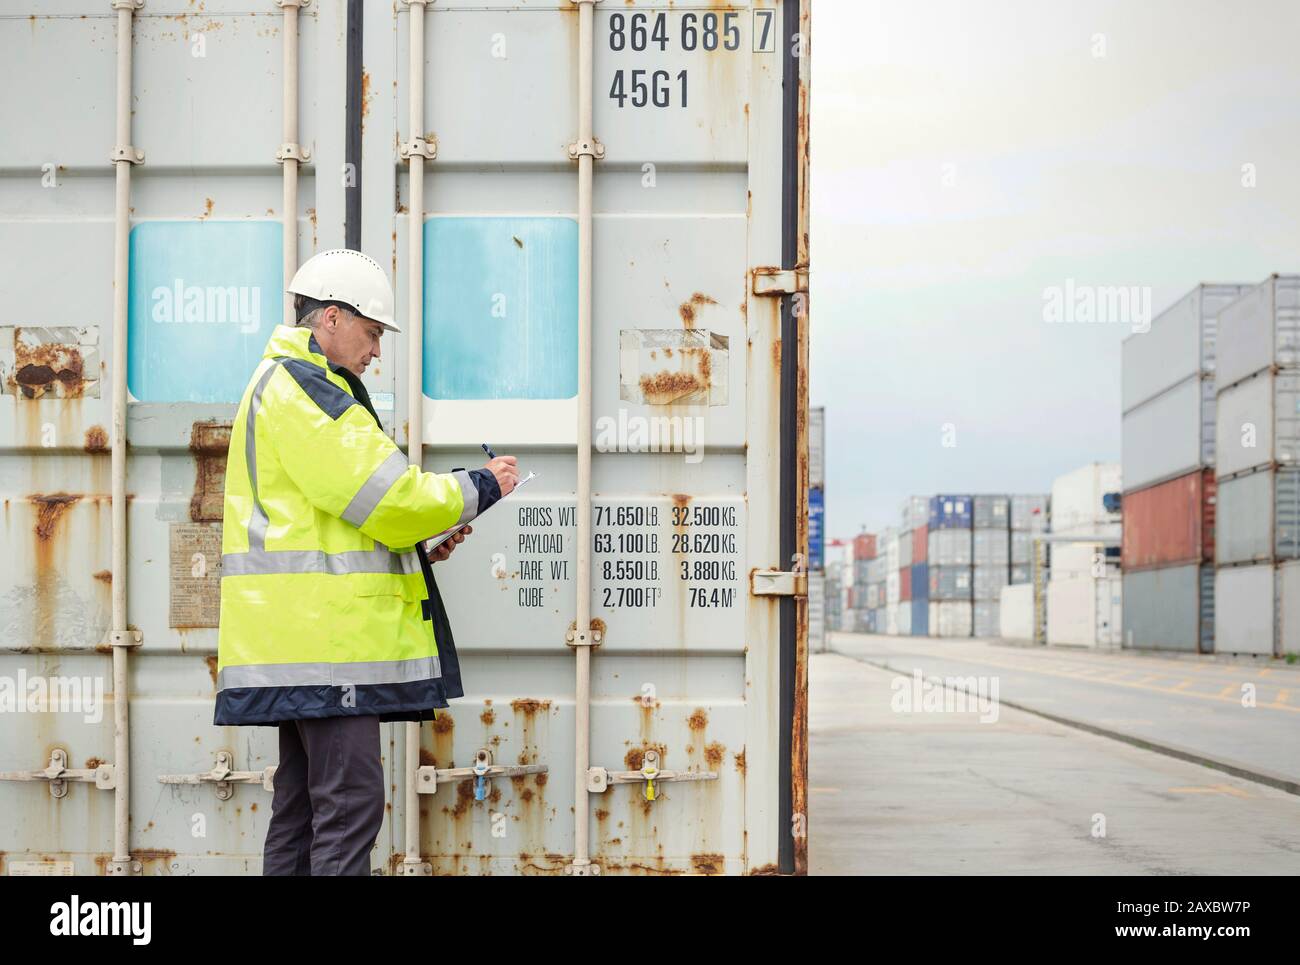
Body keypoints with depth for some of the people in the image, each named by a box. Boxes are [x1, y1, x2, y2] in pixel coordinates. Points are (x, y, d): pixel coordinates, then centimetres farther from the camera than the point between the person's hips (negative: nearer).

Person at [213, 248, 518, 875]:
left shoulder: (283, 384, 25)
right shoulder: (303, 386, -10)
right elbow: (385, 495, -16)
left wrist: (421, 542, 17)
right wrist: (480, 487, -2)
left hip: (298, 634, 11)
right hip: (322, 634, -11)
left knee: (302, 803, 12)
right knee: (351, 800, -11)